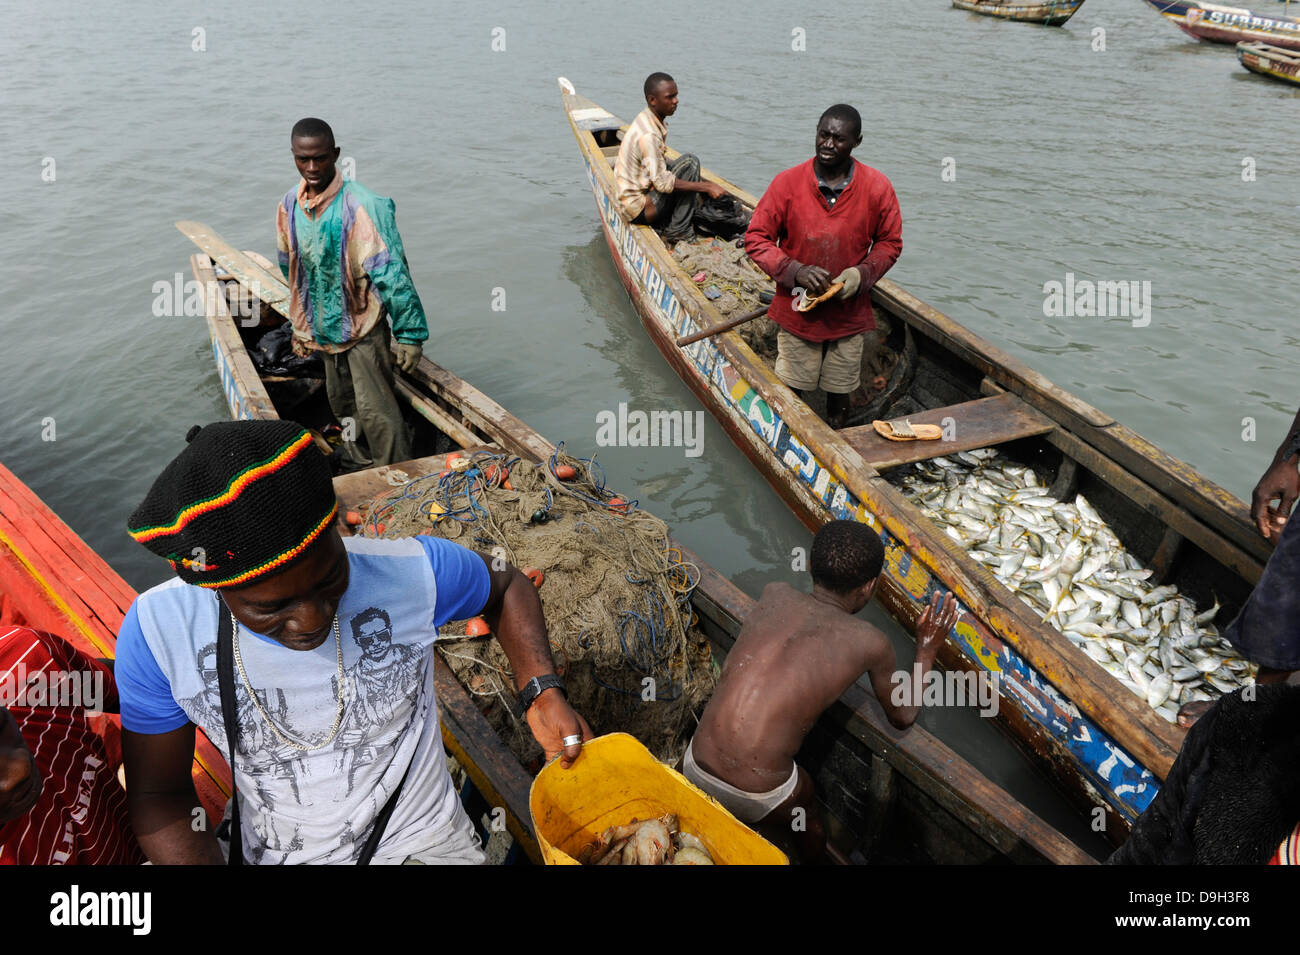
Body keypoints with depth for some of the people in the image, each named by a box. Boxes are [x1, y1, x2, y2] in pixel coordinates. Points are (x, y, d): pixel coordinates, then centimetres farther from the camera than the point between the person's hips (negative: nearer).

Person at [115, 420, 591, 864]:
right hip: (272, 853, 2)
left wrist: (541, 692, -11)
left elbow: (505, 586, 0)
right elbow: (158, 793, -4)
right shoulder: (157, 633, -16)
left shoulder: (412, 573, -19)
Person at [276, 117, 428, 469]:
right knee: (342, 407, 19)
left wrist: (409, 333, -20)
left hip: (363, 326, -6)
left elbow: (392, 273, -20)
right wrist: (300, 326, 21)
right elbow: (292, 271, 13)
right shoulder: (289, 206, -1)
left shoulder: (361, 206, -21)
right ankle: (359, 469, 37)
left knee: (375, 412, -7)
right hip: (324, 328, 7)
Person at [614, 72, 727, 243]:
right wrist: (706, 187, -22)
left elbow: (659, 165, 19)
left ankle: (664, 226, 11)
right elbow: (662, 182, -25)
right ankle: (678, 231, -10)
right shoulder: (648, 134, -23)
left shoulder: (646, 119, 8)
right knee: (689, 162, -15)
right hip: (639, 209, -10)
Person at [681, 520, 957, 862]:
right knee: (805, 817, 34)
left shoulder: (774, 595, 2)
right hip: (757, 795, -2)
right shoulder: (869, 643, -6)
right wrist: (927, 649, 25)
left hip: (695, 768, 3)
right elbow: (903, 716, 14)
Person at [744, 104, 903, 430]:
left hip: (849, 314, 1)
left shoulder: (877, 187, -6)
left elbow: (890, 242, 5)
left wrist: (862, 273, -15)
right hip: (797, 311, -1)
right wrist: (794, 271, -21)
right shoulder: (787, 182, -10)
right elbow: (756, 238, -7)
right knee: (791, 391, 10)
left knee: (840, 389, 16)